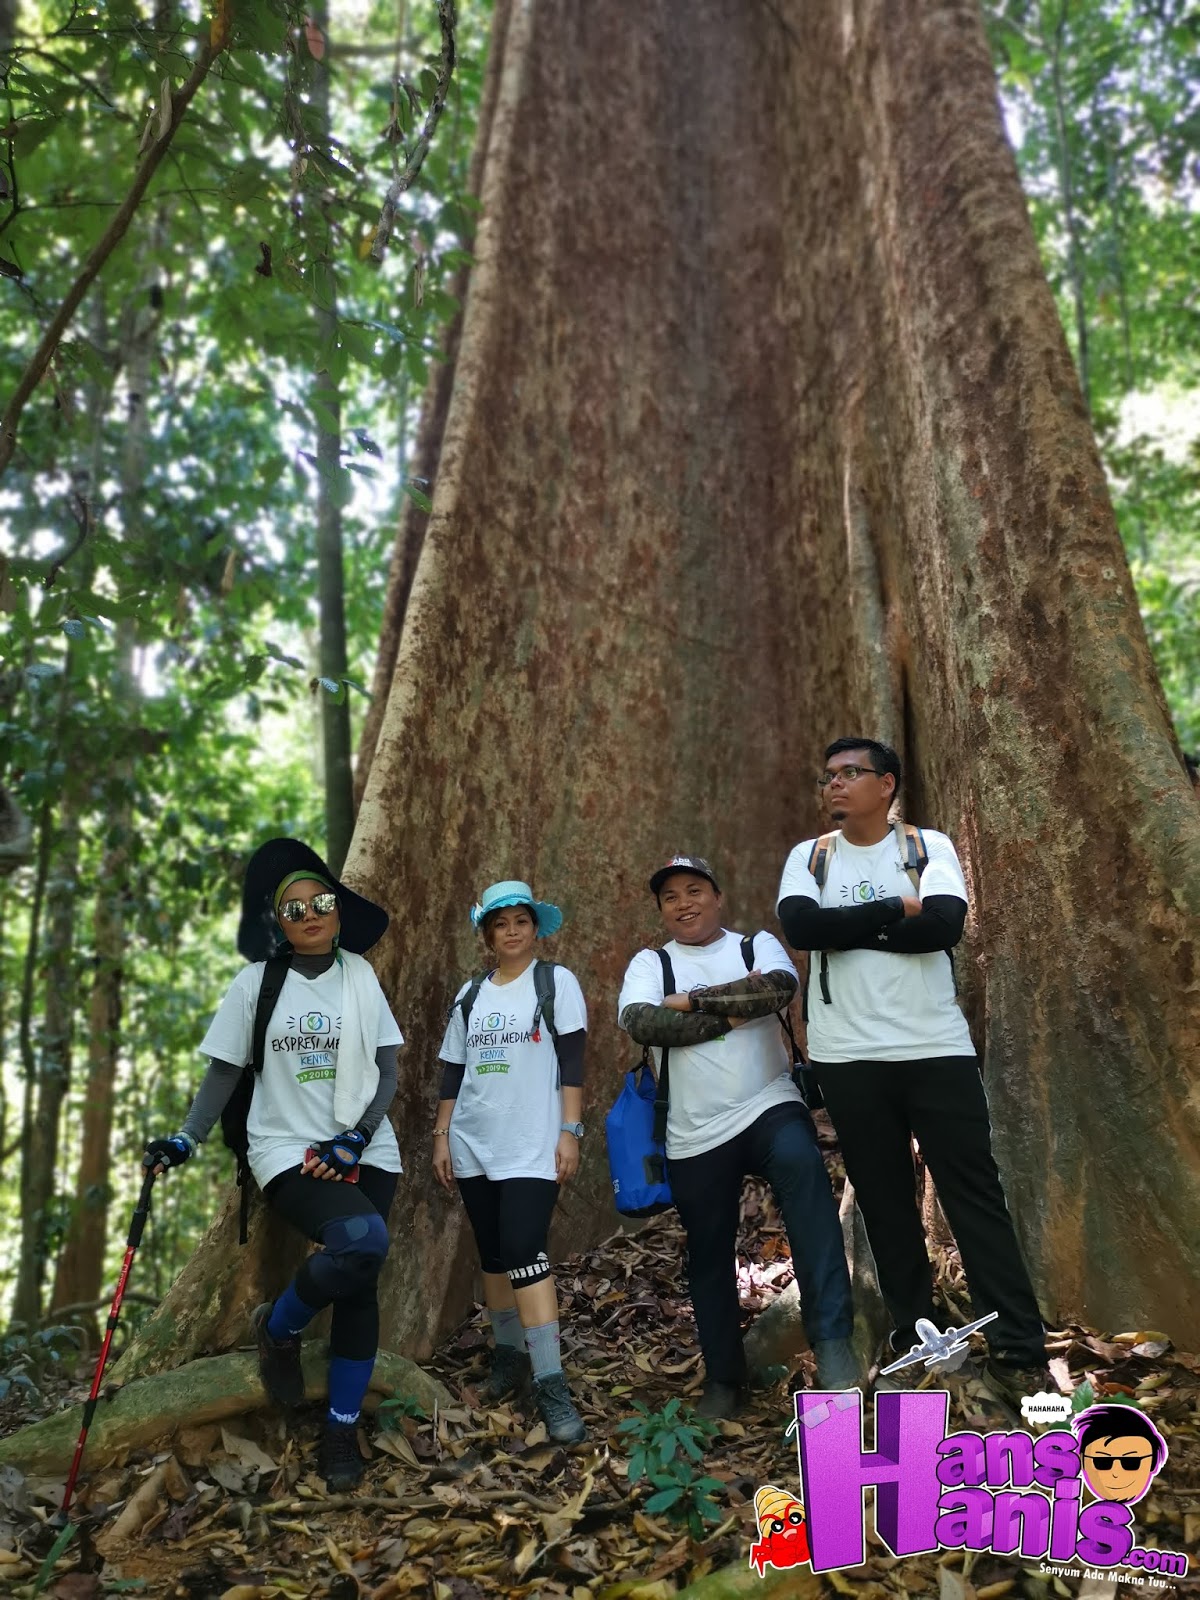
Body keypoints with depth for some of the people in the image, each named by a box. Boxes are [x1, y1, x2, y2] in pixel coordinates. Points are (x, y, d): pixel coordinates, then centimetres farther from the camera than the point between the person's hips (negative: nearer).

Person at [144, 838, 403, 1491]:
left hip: (365, 1153, 3)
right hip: (287, 1152, -3)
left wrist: (355, 1139, -11)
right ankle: (278, 1327, 2)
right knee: (362, 1239, -28)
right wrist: (186, 1140, -8)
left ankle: (342, 1429, 21)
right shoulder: (257, 983, -1)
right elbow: (224, 1071, 5)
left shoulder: (360, 976, 3)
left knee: (359, 1286, 1)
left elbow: (387, 1073, 3)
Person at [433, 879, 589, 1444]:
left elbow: (572, 1063, -4)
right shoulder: (470, 994, 11)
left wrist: (570, 1131, -11)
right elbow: (453, 1070, 14)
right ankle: (508, 1354, 28)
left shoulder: (556, 981, 0)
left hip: (532, 1145, -4)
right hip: (474, 1145, 5)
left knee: (524, 1251, -15)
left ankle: (550, 1384, -11)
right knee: (493, 1253, 11)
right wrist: (441, 1135, 9)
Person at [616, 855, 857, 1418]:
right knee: (709, 1258, 11)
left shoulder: (757, 944, 6)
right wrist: (733, 1013, -14)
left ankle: (831, 1340, -31)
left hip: (769, 1107, -2)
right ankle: (724, 1380, 32)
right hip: (696, 1134, 2)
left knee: (802, 1164, -33)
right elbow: (640, 1022, -16)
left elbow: (779, 988, -18)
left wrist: (692, 1001, -15)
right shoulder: (649, 964, 5)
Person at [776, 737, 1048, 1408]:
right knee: (884, 1199, 12)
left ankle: (1021, 1352, 10)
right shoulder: (809, 856, 5)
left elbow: (945, 925, -16)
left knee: (975, 1194, 2)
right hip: (849, 1057, 2)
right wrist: (896, 909, -13)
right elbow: (800, 927, -13)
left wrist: (845, 928, -11)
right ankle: (915, 1333, 28)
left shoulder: (930, 845, 0)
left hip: (937, 1048, -2)